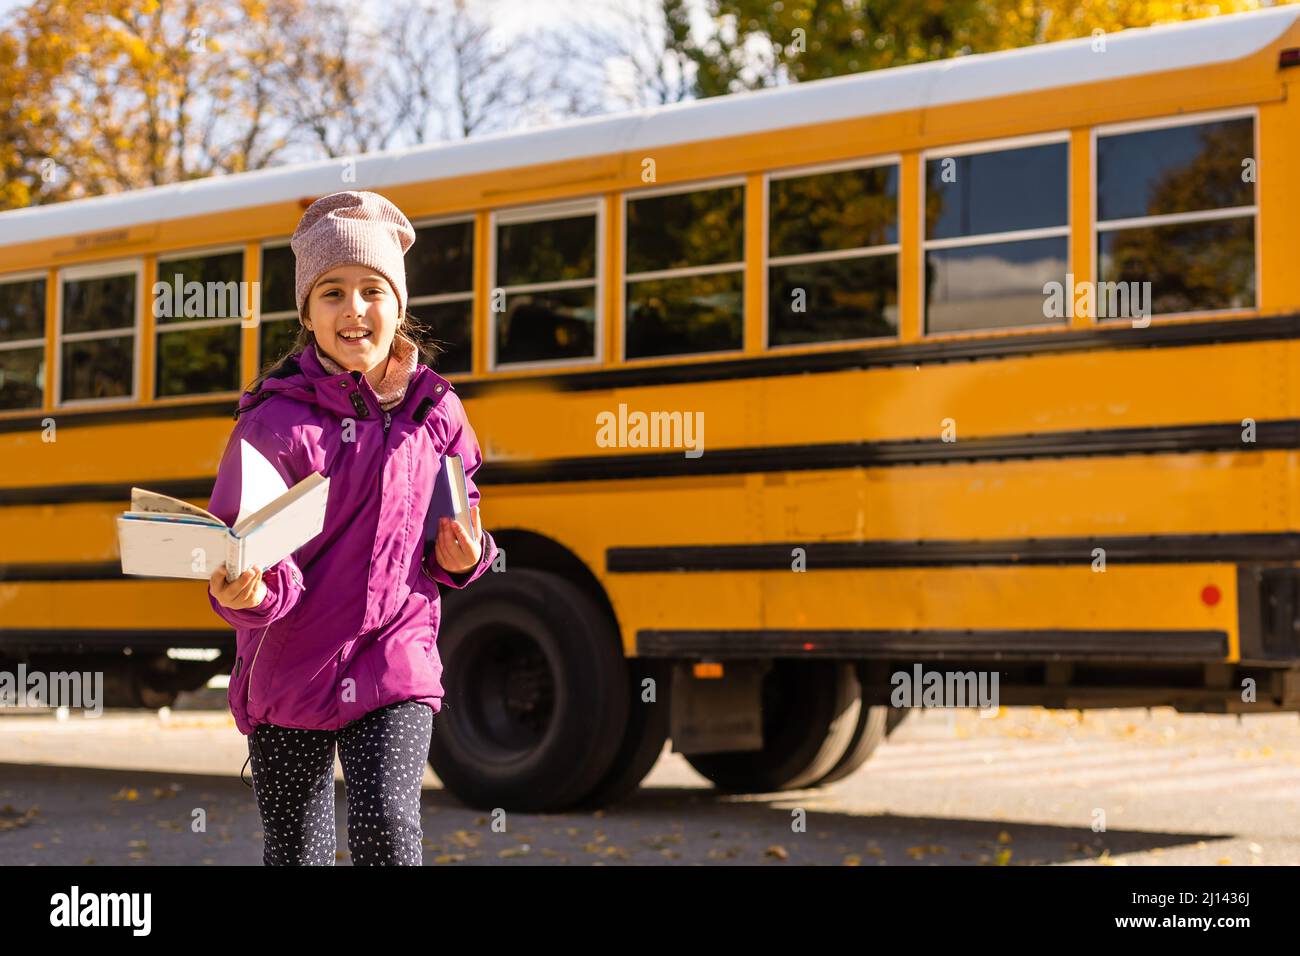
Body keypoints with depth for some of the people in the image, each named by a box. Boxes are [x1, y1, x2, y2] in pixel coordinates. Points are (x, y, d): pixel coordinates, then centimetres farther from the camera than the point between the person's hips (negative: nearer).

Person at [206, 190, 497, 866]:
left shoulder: (435, 412, 2)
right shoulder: (275, 421, -8)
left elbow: (455, 523, 17)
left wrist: (462, 557, -5)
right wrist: (245, 593, -32)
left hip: (395, 664, 1)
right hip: (289, 672, 0)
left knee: (388, 827, -18)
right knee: (296, 852, 11)